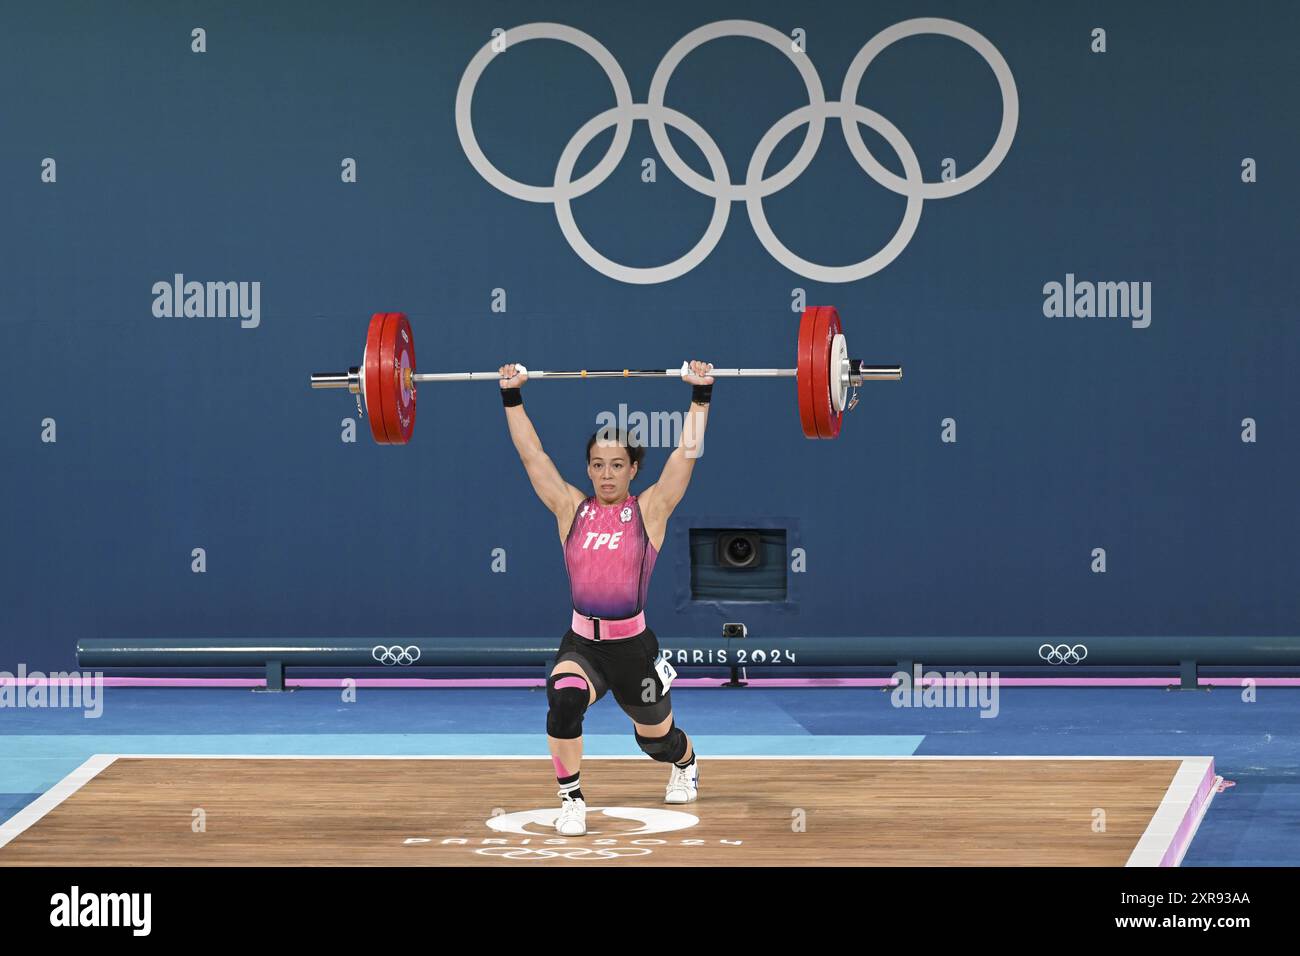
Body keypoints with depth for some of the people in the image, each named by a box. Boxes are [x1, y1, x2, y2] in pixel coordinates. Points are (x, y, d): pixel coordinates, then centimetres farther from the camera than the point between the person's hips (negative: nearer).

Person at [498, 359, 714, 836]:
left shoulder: (650, 510, -2)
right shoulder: (571, 509, 3)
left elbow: (687, 452, -6)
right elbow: (532, 454, 4)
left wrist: (700, 396, -9)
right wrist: (511, 397, 2)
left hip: (634, 646, 0)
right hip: (581, 644, 0)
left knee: (656, 738, 19)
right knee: (563, 700, -32)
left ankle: (685, 764, 57)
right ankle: (571, 801, -17)